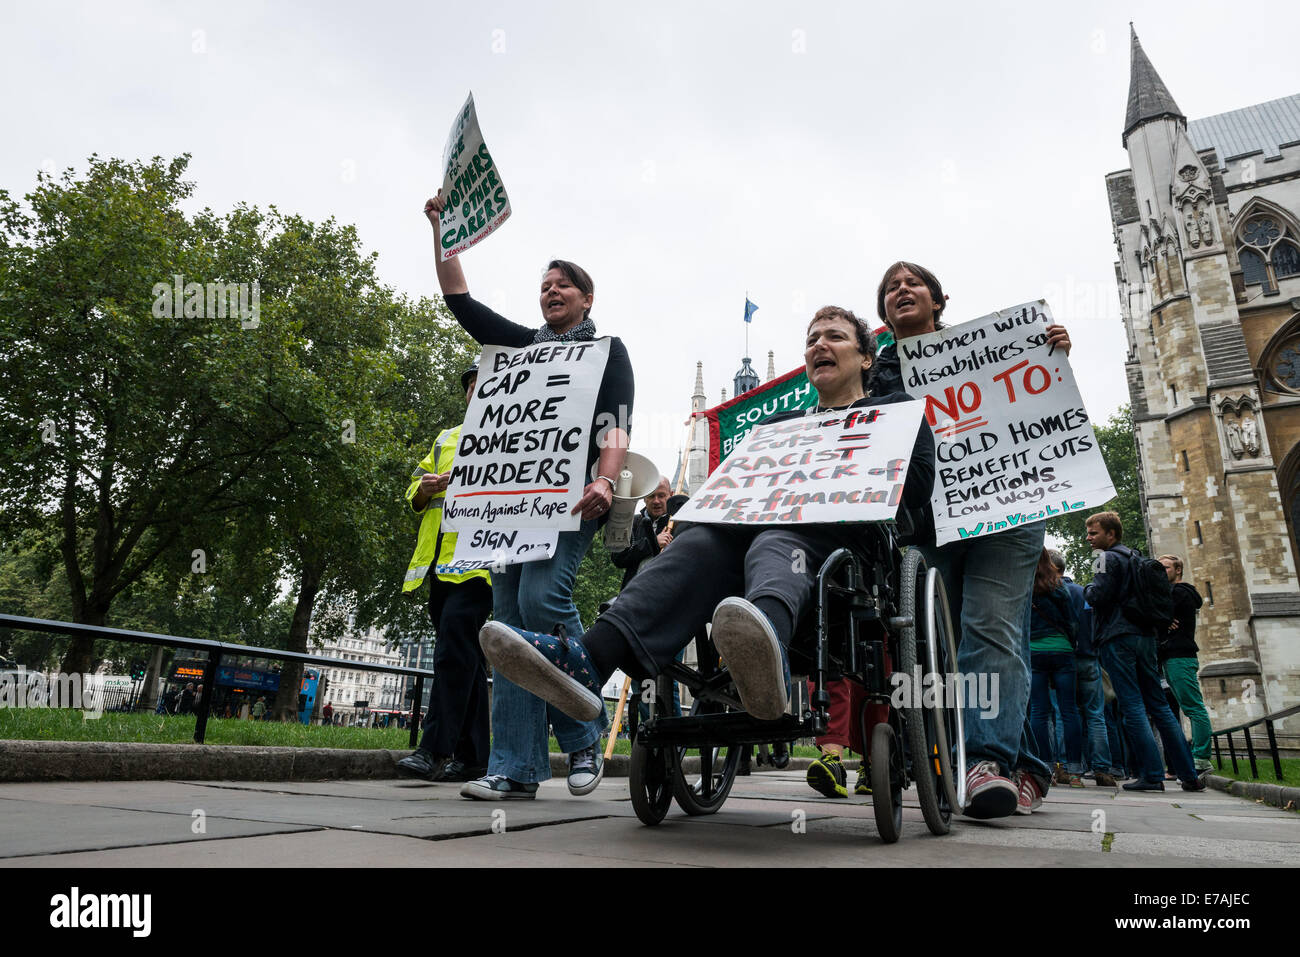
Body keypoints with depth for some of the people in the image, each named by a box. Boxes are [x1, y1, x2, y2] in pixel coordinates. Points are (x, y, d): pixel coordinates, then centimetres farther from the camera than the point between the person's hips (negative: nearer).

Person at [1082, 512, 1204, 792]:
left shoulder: (1109, 558, -6)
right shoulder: (1137, 558, 20)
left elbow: (1098, 596, -15)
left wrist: (1087, 589, 4)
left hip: (1118, 638, -8)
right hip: (1145, 636, 8)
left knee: (1132, 707, -7)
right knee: (1159, 705, 10)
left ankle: (1152, 775, -8)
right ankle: (1189, 774, 10)